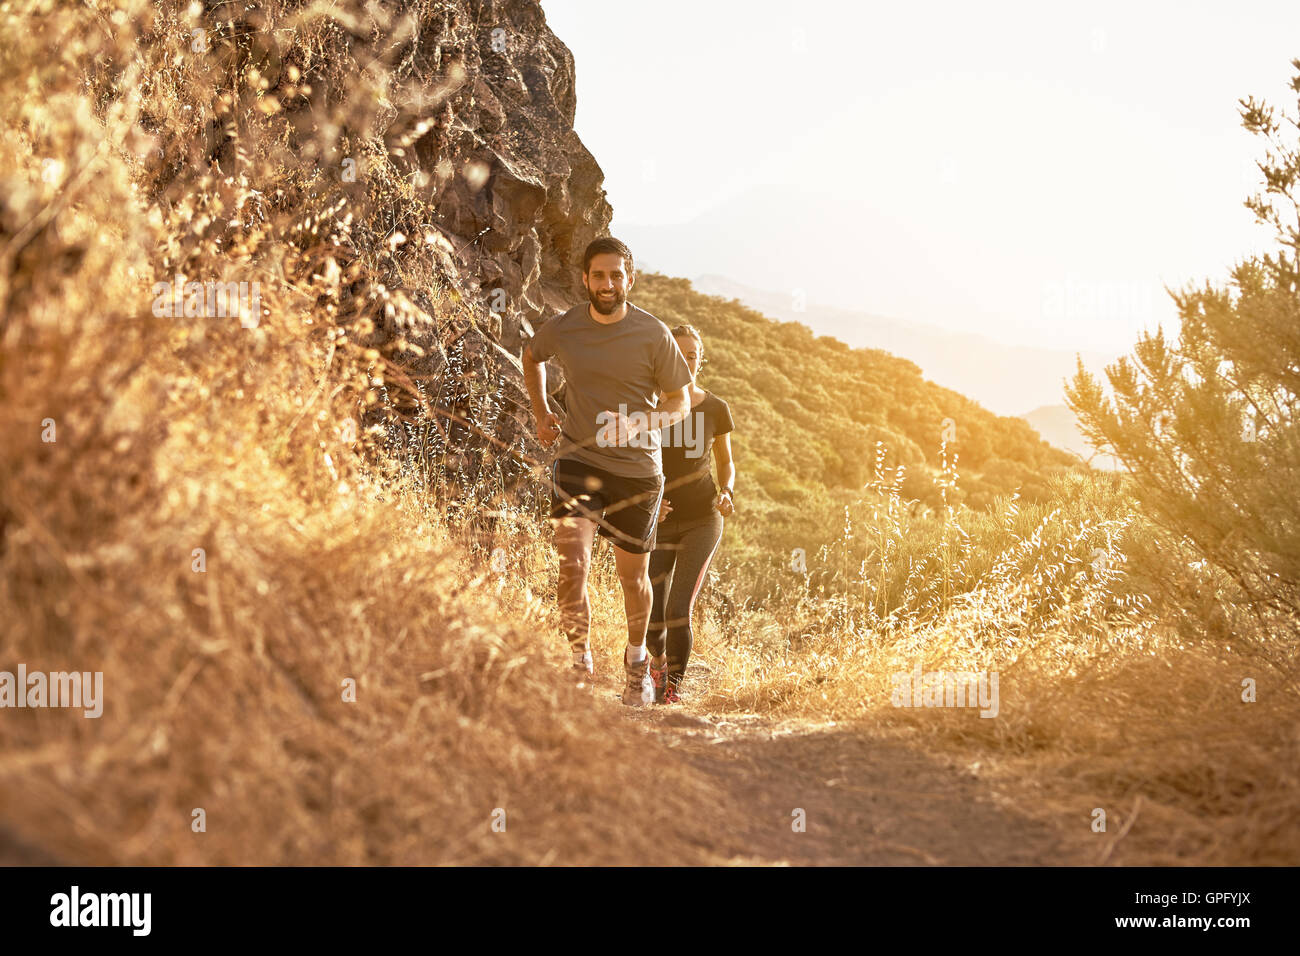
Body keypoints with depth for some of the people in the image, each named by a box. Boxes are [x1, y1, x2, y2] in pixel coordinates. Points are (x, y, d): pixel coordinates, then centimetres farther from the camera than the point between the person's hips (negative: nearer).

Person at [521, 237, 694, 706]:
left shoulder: (653, 334, -8)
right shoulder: (563, 329, -2)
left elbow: (679, 402, 0)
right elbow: (531, 356, 21)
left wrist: (638, 423, -19)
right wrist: (540, 412, 9)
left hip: (637, 469, 0)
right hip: (577, 461, 0)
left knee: (633, 575, 12)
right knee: (572, 562, -18)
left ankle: (637, 657, 39)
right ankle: (580, 662, 0)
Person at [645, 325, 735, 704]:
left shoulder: (716, 409, 2)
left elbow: (726, 462, 14)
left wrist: (726, 493, -7)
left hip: (702, 520, -1)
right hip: (659, 522, 1)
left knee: (679, 611, -16)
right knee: (653, 622, -3)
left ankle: (673, 688, 2)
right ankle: (659, 659, 31)